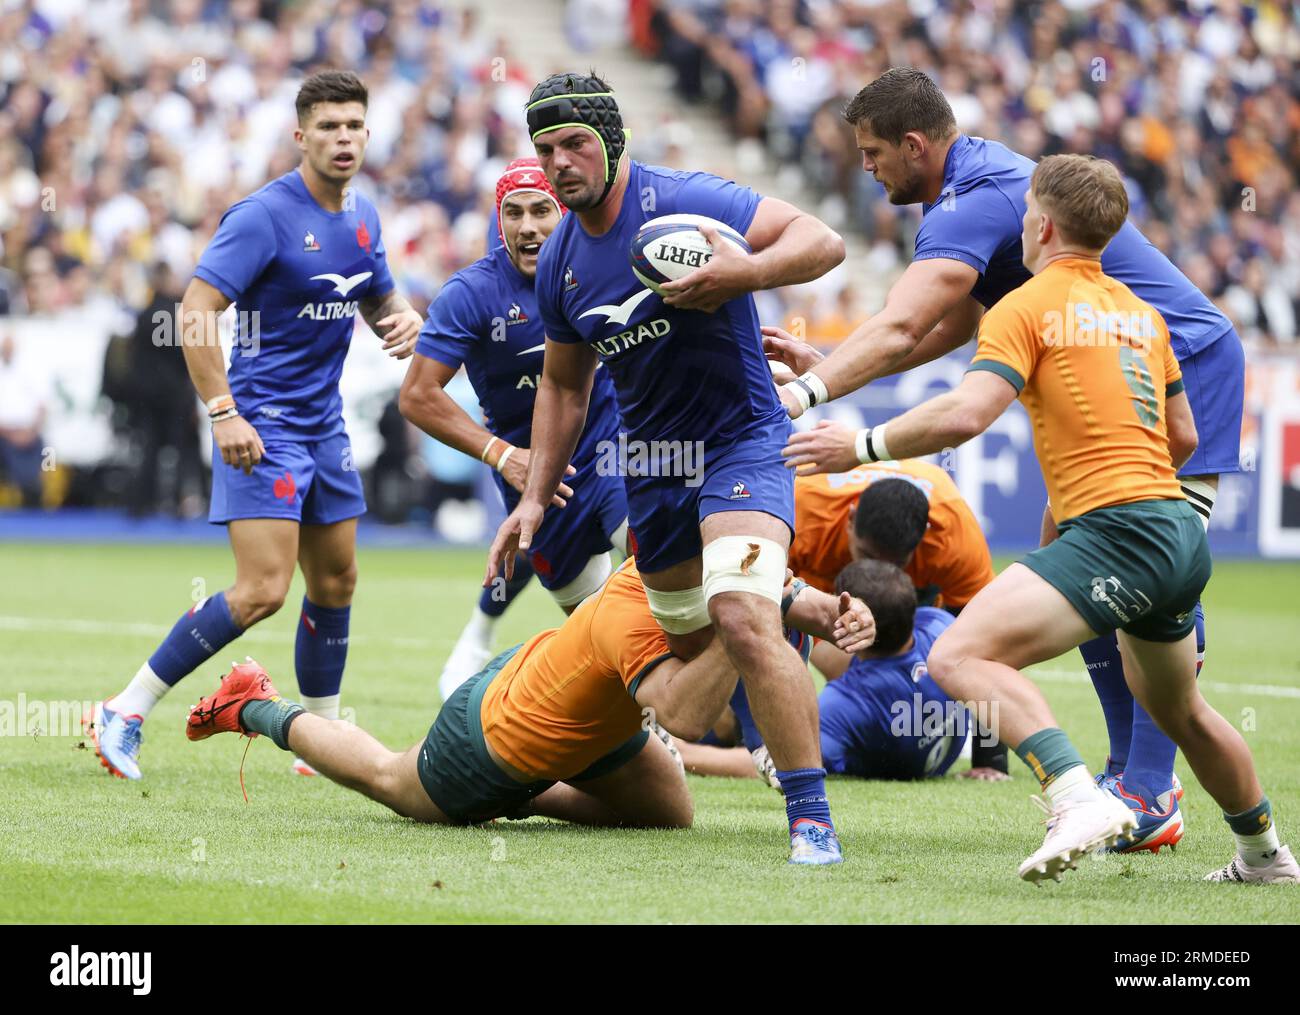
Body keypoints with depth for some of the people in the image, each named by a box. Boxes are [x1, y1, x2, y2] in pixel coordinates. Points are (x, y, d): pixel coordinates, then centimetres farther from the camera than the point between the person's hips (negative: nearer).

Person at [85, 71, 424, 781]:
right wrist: (223, 413, -25)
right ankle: (126, 713, -9)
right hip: (261, 426, -8)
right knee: (262, 590, -16)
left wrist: (402, 319, 1)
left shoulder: (362, 217, 9)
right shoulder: (264, 215, -15)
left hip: (324, 426, 8)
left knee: (335, 582, 12)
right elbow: (195, 312, -19)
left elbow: (380, 301, 26)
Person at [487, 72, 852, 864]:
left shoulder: (681, 202, -15)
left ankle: (813, 816, -24)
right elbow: (564, 384, 20)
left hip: (741, 440, -8)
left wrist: (743, 273, -36)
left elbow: (822, 241, -18)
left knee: (744, 620, -25)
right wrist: (535, 497, 15)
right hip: (650, 464, 8)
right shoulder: (560, 262, 6)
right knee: (685, 642, 12)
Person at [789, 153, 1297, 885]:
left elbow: (966, 414, -17)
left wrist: (869, 444, -6)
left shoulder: (1028, 307, -3)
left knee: (962, 656, -19)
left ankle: (1078, 798, -35)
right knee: (1177, 709, 31)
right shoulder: (1143, 312, 19)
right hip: (1182, 533, 9)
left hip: (1115, 529, -9)